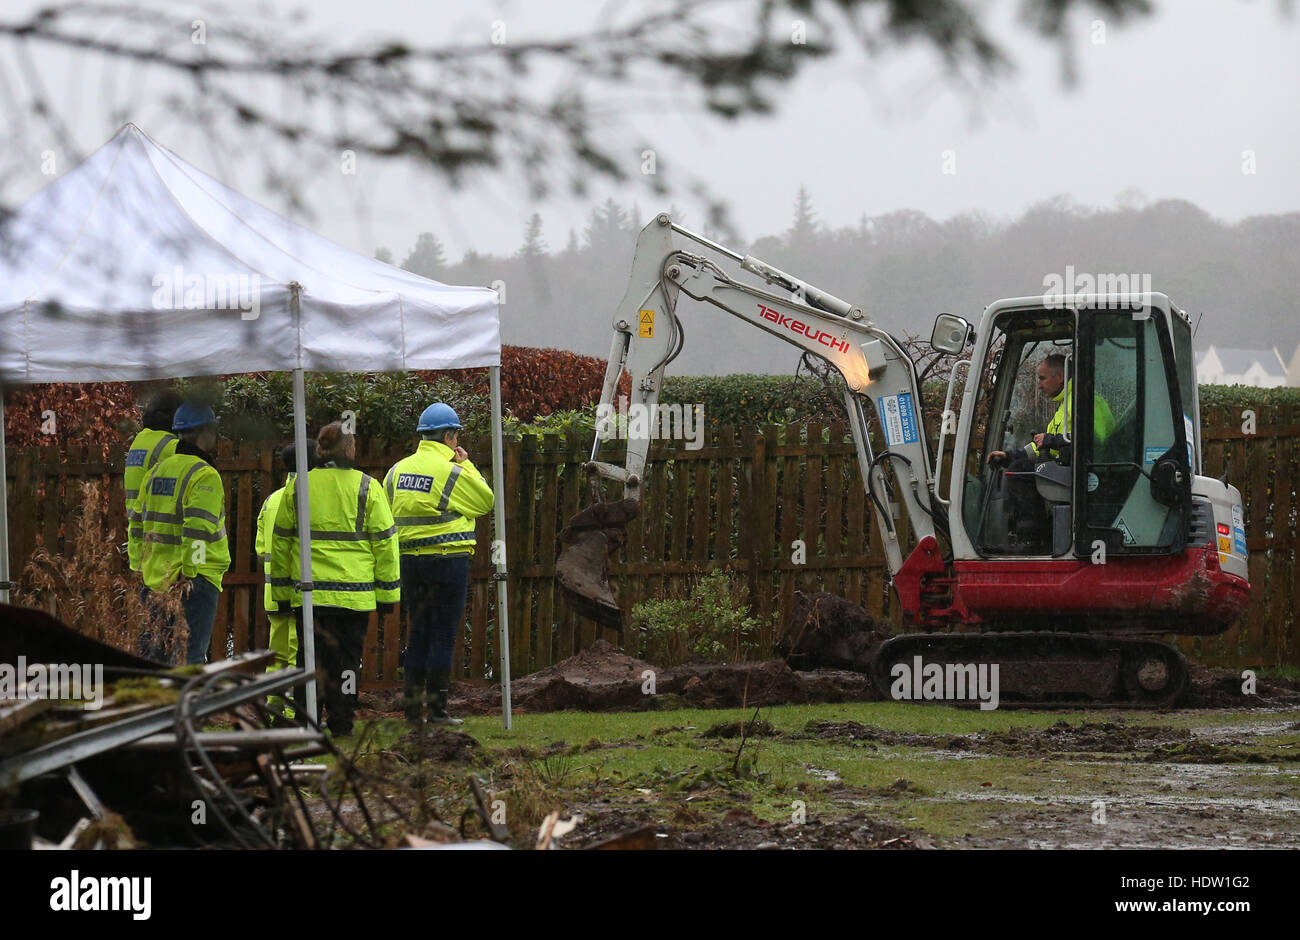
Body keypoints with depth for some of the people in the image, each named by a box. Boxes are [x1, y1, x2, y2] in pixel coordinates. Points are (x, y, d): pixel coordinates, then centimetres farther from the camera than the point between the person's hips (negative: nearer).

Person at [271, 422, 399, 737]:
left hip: (308, 590, 2)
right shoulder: (367, 488, -2)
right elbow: (384, 542, 0)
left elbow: (280, 541, 9)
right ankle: (341, 726, 5)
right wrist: (387, 593, 6)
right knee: (346, 659, 5)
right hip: (354, 592, -2)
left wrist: (281, 590, 17)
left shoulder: (296, 487, 4)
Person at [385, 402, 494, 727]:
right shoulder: (451, 472, -12)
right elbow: (486, 500, -2)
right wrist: (467, 464, 7)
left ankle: (412, 707, 13)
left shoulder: (399, 470, 8)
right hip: (448, 561, -6)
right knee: (444, 635, -1)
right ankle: (438, 709, -2)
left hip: (410, 562, 6)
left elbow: (384, 515, 11)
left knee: (419, 633, 13)